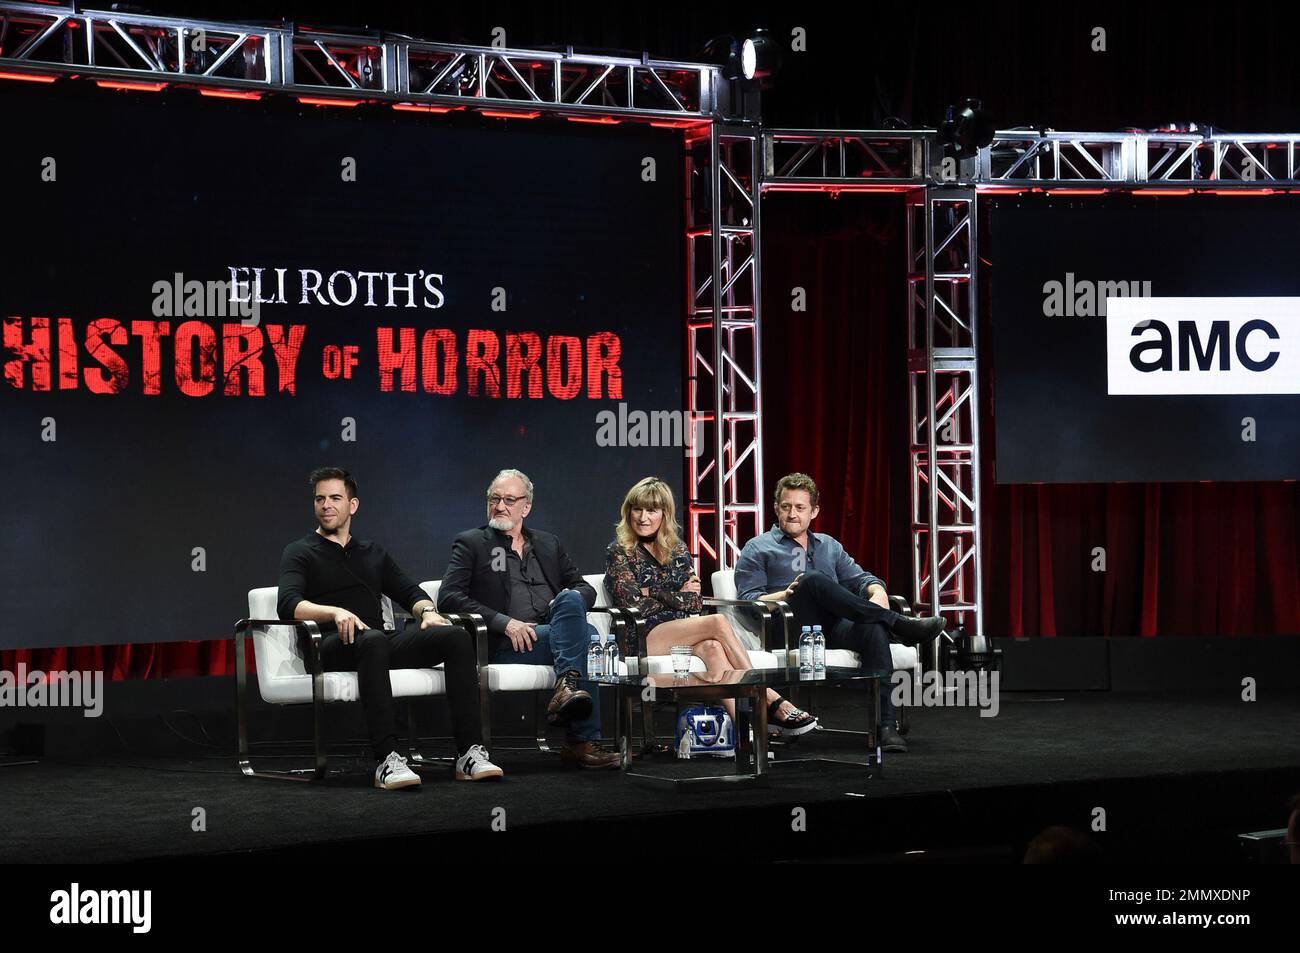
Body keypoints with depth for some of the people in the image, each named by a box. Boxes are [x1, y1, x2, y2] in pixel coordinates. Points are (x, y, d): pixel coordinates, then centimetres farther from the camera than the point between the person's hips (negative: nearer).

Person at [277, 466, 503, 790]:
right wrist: (335, 612, -25)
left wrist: (427, 610, -3)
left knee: (457, 637, -20)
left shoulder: (373, 553, 29)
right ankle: (387, 761, -50)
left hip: (382, 643, 5)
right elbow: (288, 604, -6)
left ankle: (470, 754, -30)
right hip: (334, 648, -5)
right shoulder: (300, 552, 12)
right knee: (373, 640, -41)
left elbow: (410, 592, 22)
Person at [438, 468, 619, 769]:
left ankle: (567, 687, -34)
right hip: (505, 643, -4)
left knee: (571, 599, -30)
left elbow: (585, 589, 23)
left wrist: (571, 601, -4)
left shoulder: (549, 544, 26)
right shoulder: (471, 543, 12)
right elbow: (448, 597, -2)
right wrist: (505, 623, -13)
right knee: (585, 632, -29)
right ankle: (582, 742, -37)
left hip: (555, 635, 4)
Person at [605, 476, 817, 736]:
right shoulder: (619, 553, 5)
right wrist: (678, 595, 1)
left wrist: (655, 593, -3)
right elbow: (634, 606, -6)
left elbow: (694, 602, 9)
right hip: (644, 636, -4)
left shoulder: (678, 550, 19)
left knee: (711, 648, -35)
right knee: (718, 622, -29)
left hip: (683, 631, 4)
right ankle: (771, 701, -32)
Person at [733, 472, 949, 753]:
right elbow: (748, 600, 3)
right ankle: (899, 624, -33)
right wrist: (787, 596, -15)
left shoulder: (829, 546, 31)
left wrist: (877, 592, -2)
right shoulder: (758, 549, 16)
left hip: (837, 629, 4)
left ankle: (886, 725, -42)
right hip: (795, 631, -4)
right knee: (814, 580, -34)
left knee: (873, 629, -33)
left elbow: (860, 578, 23)